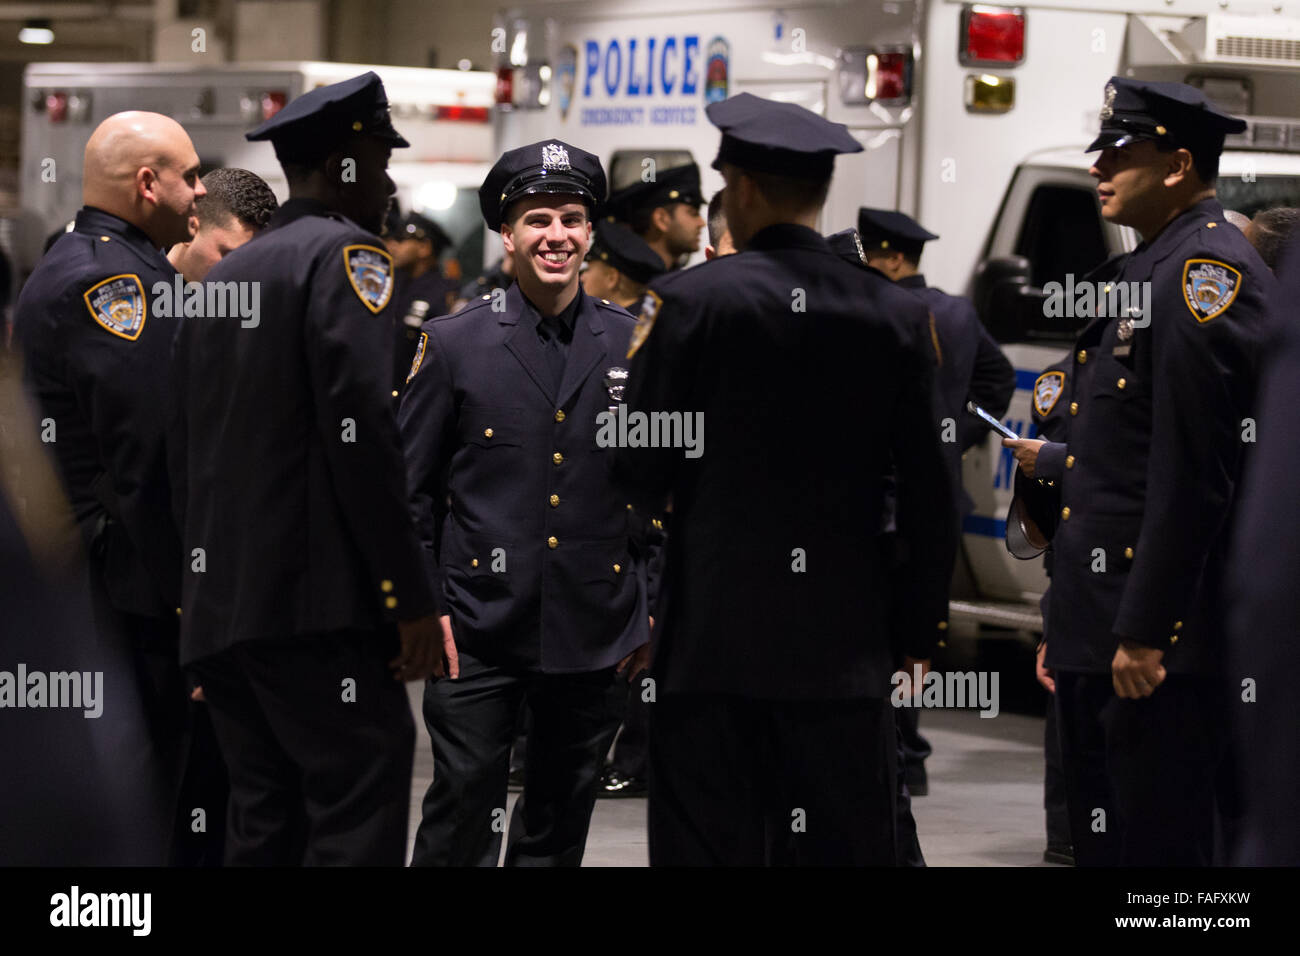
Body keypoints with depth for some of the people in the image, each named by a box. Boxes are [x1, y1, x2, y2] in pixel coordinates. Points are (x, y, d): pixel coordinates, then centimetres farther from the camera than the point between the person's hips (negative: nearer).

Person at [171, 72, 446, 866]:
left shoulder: (223, 275, 20)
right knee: (361, 809, -11)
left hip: (220, 606, 9)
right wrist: (411, 599, -15)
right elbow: (361, 432, -16)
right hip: (314, 600, -9)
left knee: (267, 824, 11)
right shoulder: (347, 256, -5)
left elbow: (186, 452, 20)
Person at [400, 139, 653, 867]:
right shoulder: (454, 343, 0)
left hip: (592, 635, 2)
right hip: (479, 630, -2)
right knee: (463, 813, -4)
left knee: (559, 829, 11)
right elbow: (411, 487, 2)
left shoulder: (633, 344, 4)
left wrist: (649, 613, 5)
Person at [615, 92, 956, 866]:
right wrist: (924, 628, 16)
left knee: (709, 842, 1)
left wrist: (644, 359, 15)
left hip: (712, 641, -2)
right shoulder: (897, 315, 3)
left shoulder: (695, 300, -6)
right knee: (845, 846, 6)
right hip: (847, 649, 3)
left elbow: (642, 471, -4)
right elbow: (927, 491, 6)